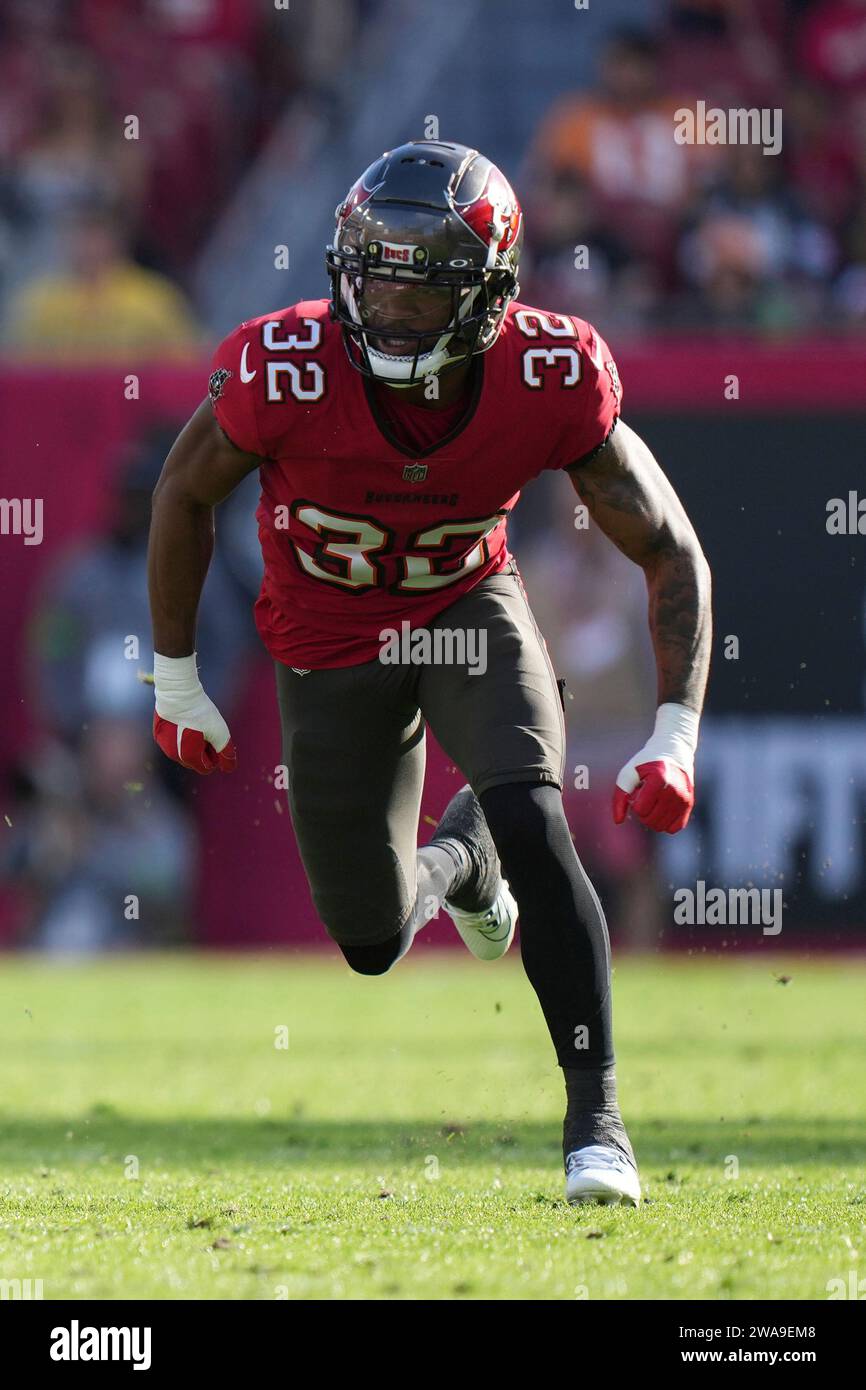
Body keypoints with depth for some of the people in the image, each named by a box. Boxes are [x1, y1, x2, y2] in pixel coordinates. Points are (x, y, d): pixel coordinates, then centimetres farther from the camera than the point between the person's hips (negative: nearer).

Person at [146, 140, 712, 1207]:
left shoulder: (551, 380, -28)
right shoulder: (287, 373, -31)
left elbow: (672, 552, -18)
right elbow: (185, 495, -10)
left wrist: (675, 736, -29)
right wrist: (173, 679, -1)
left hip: (468, 609, 0)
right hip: (329, 641, 0)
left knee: (530, 820, -27)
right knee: (375, 944, 9)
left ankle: (596, 1119, -18)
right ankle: (458, 859, 48)